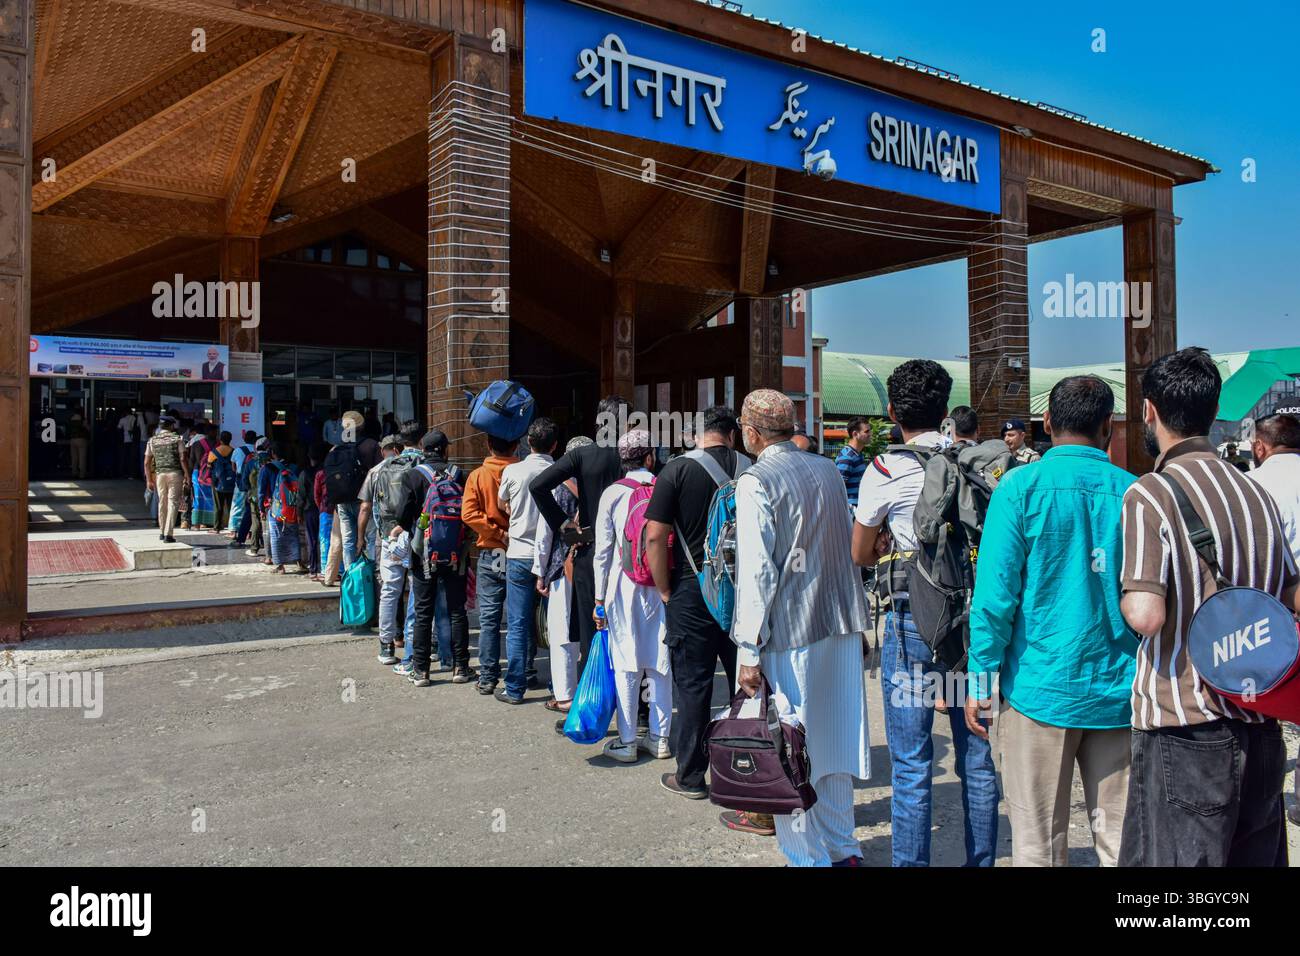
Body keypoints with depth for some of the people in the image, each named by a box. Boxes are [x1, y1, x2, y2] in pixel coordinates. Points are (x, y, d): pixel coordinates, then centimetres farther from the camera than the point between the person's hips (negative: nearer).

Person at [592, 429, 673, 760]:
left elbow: (603, 550, -1)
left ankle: (627, 742, 9)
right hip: (662, 586, 2)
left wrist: (599, 598, 5)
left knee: (626, 665, 4)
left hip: (624, 585, -1)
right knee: (659, 662, 10)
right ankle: (659, 737, 18)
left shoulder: (612, 494, -2)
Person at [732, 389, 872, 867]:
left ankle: (808, 855, 12)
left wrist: (749, 651, -14)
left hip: (789, 631, -7)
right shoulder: (829, 470, 8)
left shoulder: (755, 483, -13)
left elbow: (756, 572, -17)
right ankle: (843, 848, 29)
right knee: (833, 740, 17)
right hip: (841, 625, 7)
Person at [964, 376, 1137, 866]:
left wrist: (980, 679, -3)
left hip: (1041, 689, -3)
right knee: (1119, 838, 13)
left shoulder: (1021, 487, -7)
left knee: (1039, 843, 7)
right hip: (1119, 691, 3)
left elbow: (996, 592, -11)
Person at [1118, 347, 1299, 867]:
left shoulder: (1149, 494, -13)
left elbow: (1146, 615, -22)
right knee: (1255, 855, 18)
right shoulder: (1256, 492, 8)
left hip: (1184, 731, -7)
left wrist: (1122, 596, -2)